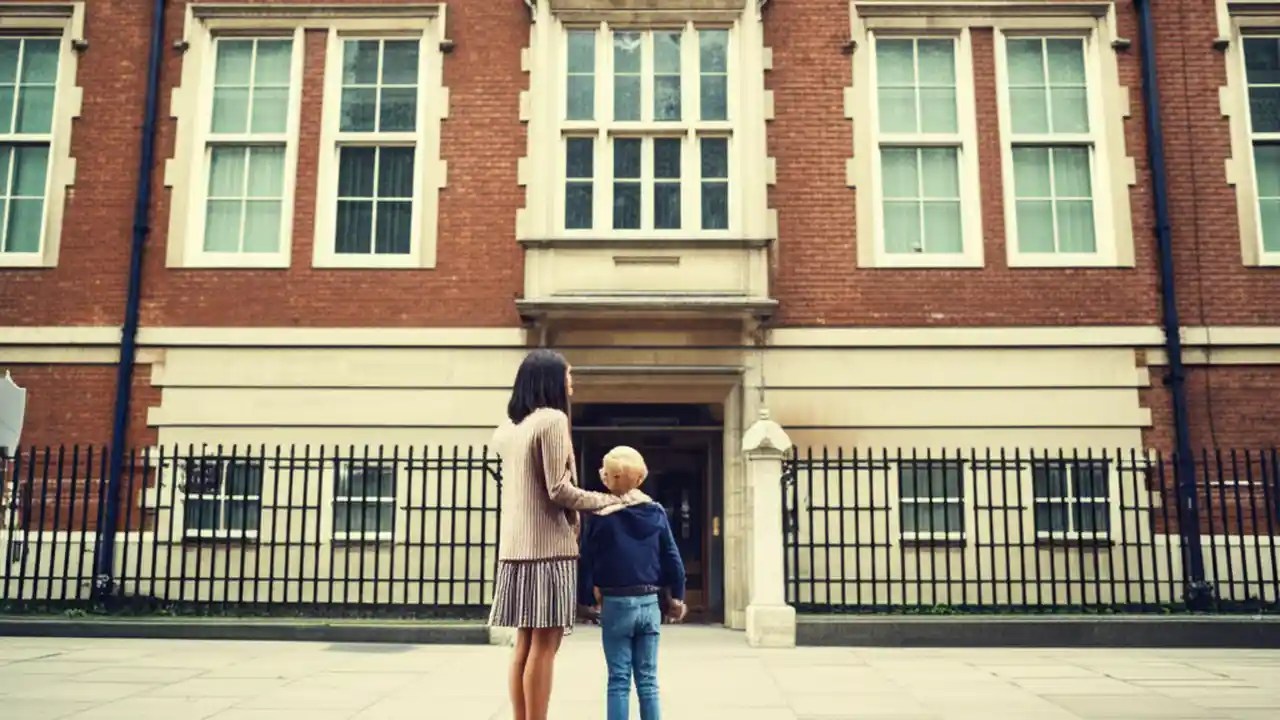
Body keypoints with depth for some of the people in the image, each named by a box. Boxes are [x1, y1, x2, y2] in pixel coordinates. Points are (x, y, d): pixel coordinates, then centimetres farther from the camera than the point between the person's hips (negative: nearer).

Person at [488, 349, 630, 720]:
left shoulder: (508, 428, 14)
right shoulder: (553, 419, -10)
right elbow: (559, 490, -15)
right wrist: (609, 500, -5)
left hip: (517, 545, 8)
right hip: (549, 545, -8)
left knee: (526, 643, 11)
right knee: (544, 645, -4)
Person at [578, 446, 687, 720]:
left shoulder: (599, 517, -6)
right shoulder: (656, 513, 2)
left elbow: (587, 562, -2)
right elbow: (672, 559, 5)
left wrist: (588, 598, 9)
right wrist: (677, 596, 15)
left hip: (616, 604, -3)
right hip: (650, 603, 3)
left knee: (619, 680, 3)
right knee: (648, 679, 9)